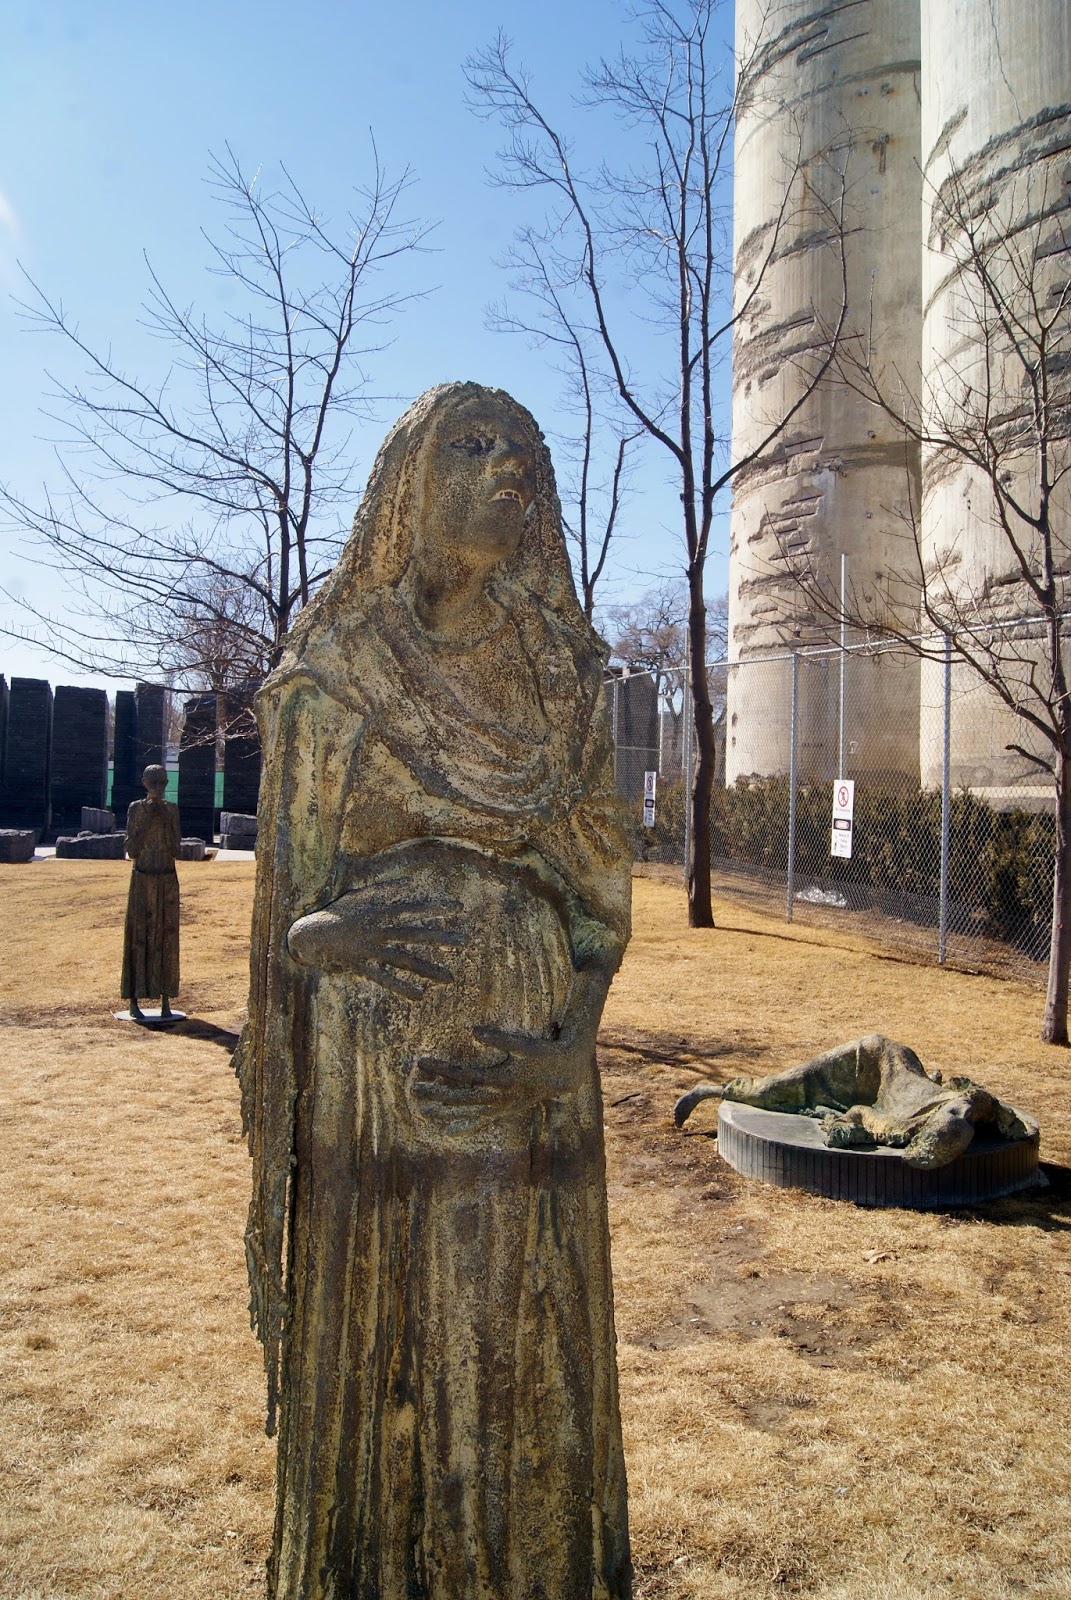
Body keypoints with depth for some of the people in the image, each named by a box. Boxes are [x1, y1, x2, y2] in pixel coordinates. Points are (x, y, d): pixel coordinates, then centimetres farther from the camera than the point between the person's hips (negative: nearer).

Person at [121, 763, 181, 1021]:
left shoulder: (172, 810, 3)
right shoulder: (135, 808, -2)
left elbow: (176, 851, -3)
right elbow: (132, 851, -8)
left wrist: (166, 821, -11)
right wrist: (147, 820, -13)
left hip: (168, 881, 2)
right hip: (142, 881, -2)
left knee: (166, 938, 3)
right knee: (138, 937, 0)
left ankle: (166, 1000, 9)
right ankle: (134, 1001, 7)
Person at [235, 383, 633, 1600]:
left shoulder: (566, 682, 6)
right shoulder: (328, 681, 0)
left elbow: (602, 893, 5)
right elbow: (286, 912, 2)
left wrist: (567, 1049, -11)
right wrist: (340, 937, -20)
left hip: (522, 1091, 2)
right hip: (370, 1083, -2)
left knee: (532, 1395, 10)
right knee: (375, 1392, 8)